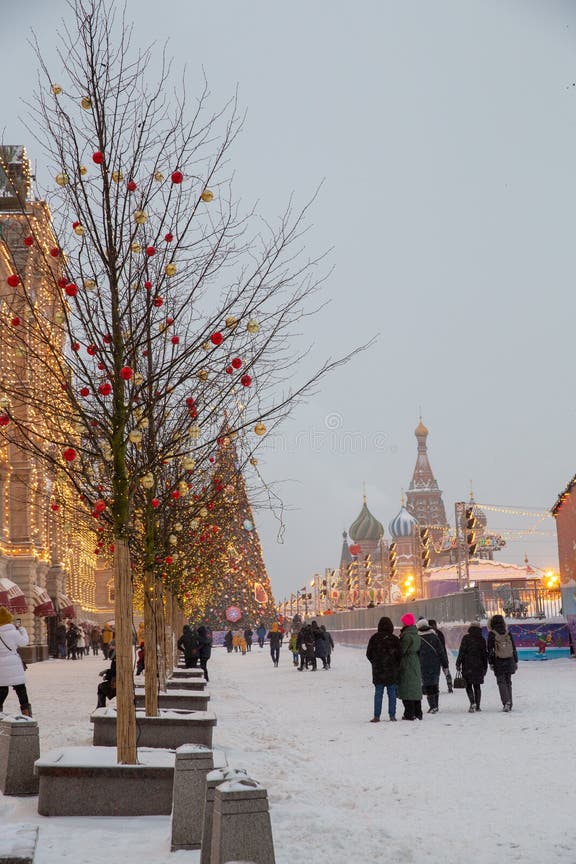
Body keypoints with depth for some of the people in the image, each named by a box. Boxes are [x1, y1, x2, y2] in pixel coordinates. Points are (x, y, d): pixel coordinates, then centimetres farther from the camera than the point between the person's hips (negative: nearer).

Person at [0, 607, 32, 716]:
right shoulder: (12, 632, -14)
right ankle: (25, 710, 7)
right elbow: (24, 642, -3)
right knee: (20, 687, 6)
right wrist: (22, 629, 9)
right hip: (13, 665, -4)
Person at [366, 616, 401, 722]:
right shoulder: (394, 639, -7)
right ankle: (392, 715, 6)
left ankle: (376, 716, 3)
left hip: (378, 671, 1)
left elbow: (369, 654, 2)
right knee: (392, 693, 6)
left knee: (378, 693, 5)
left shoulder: (374, 638, -3)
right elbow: (399, 655, -3)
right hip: (392, 670, -1)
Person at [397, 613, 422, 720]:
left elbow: (401, 650, -17)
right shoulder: (416, 635, 10)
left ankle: (410, 714, -3)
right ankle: (418, 713, 18)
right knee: (416, 689, 13)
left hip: (407, 666, -9)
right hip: (416, 665, 9)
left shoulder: (407, 635, -17)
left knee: (407, 690, -4)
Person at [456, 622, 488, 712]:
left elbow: (461, 652, -8)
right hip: (478, 666, 3)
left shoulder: (466, 638, -5)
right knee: (477, 686, 12)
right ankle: (477, 706, 11)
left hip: (467, 666, -3)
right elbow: (484, 654, 8)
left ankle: (472, 702, -17)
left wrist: (458, 664, -2)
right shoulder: (482, 639, 4)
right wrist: (485, 667, 15)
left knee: (468, 685, 3)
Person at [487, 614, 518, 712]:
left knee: (501, 682, 2)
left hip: (498, 662, -4)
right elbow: (514, 648, 8)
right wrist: (515, 661, 14)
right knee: (508, 682, 13)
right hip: (509, 661, 4)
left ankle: (506, 702, -15)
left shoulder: (491, 634, -5)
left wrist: (490, 663, 0)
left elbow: (490, 649, -6)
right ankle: (509, 704, 14)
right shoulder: (508, 633, 5)